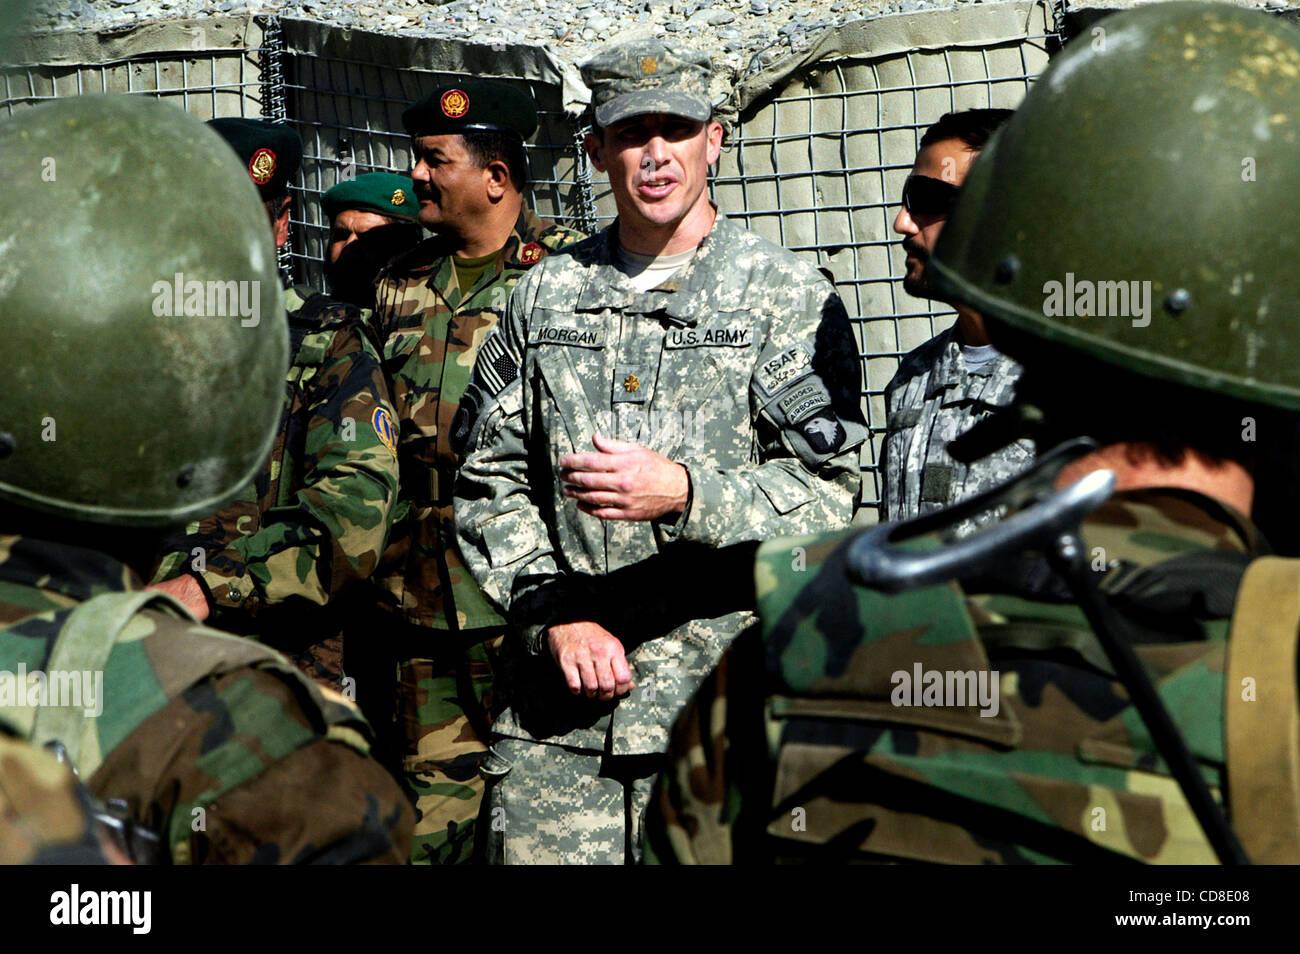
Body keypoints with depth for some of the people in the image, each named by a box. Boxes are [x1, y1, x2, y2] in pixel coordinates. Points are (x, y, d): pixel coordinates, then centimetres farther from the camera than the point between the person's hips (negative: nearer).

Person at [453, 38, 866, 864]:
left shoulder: (791, 296, 2)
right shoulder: (546, 295, 12)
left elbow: (829, 490, -5)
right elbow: (490, 479, 11)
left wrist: (685, 494, -21)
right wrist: (558, 616, -3)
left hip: (721, 699, -3)